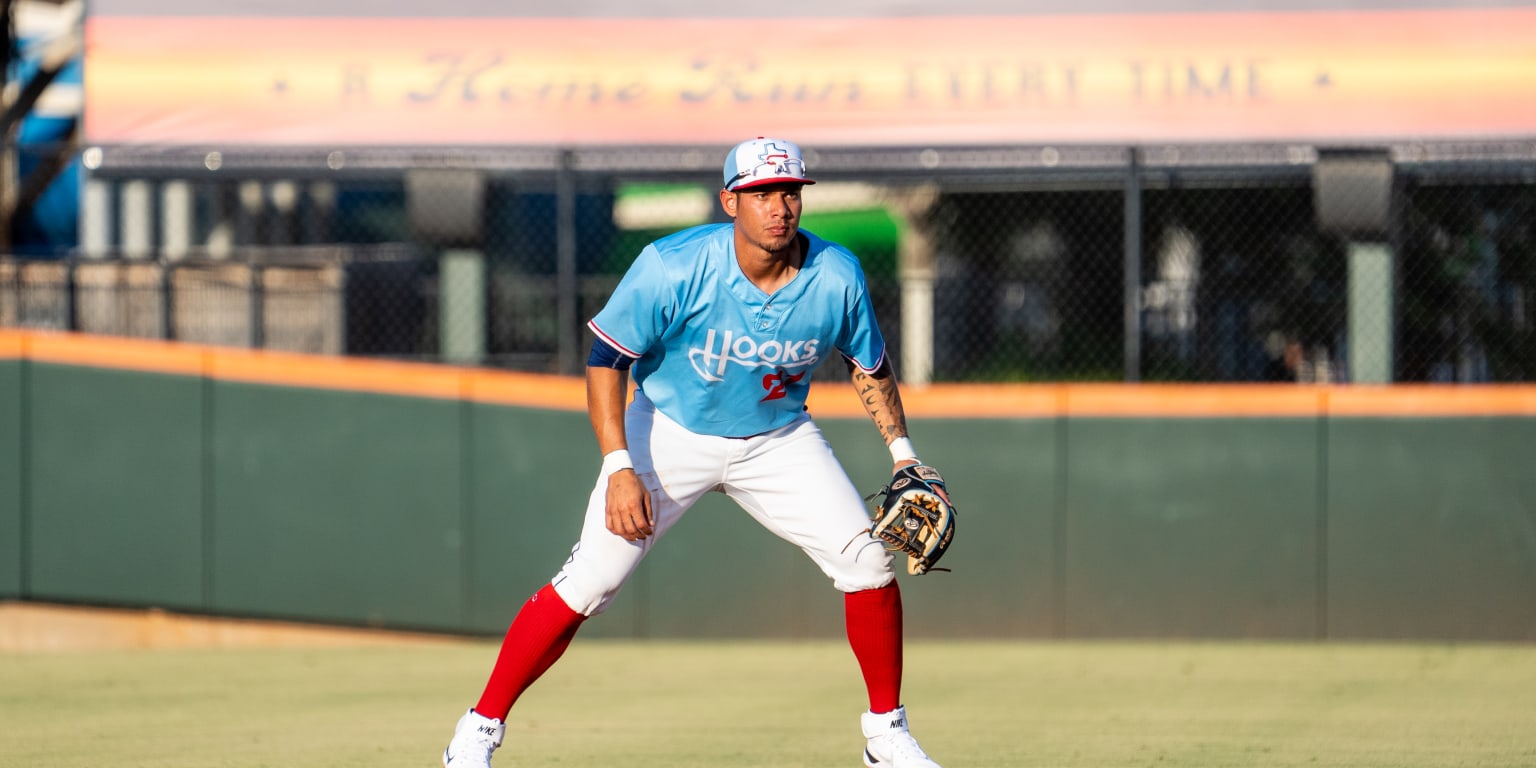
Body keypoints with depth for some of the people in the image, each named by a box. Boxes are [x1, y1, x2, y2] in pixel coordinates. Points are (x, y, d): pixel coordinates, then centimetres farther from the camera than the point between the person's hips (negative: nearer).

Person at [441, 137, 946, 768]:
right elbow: (606, 359, -18)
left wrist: (902, 452, -3)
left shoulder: (837, 278, -17)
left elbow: (869, 364, 3)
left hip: (779, 438, 3)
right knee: (587, 583, -13)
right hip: (671, 432, -3)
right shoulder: (674, 268, -27)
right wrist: (619, 467, -25)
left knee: (868, 562, -10)